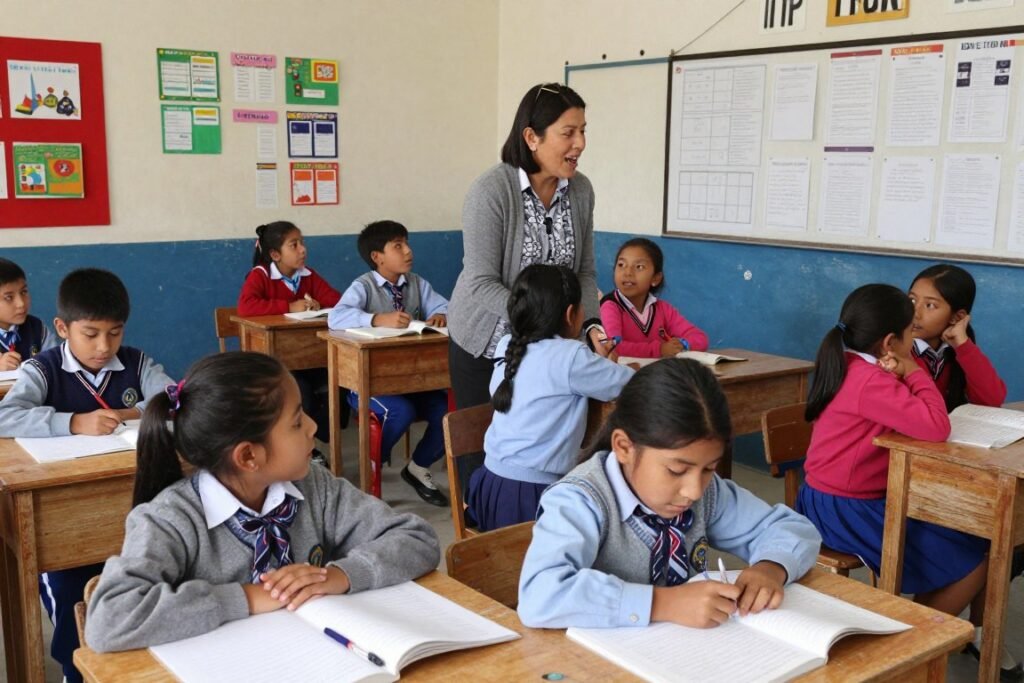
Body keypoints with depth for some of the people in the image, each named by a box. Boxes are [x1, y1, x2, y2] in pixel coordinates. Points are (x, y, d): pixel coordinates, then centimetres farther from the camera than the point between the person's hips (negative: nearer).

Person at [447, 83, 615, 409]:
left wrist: (591, 325, -13)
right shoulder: (490, 191, -19)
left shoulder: (581, 190, -4)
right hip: (485, 345, -4)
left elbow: (584, 272, 3)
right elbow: (482, 283, -21)